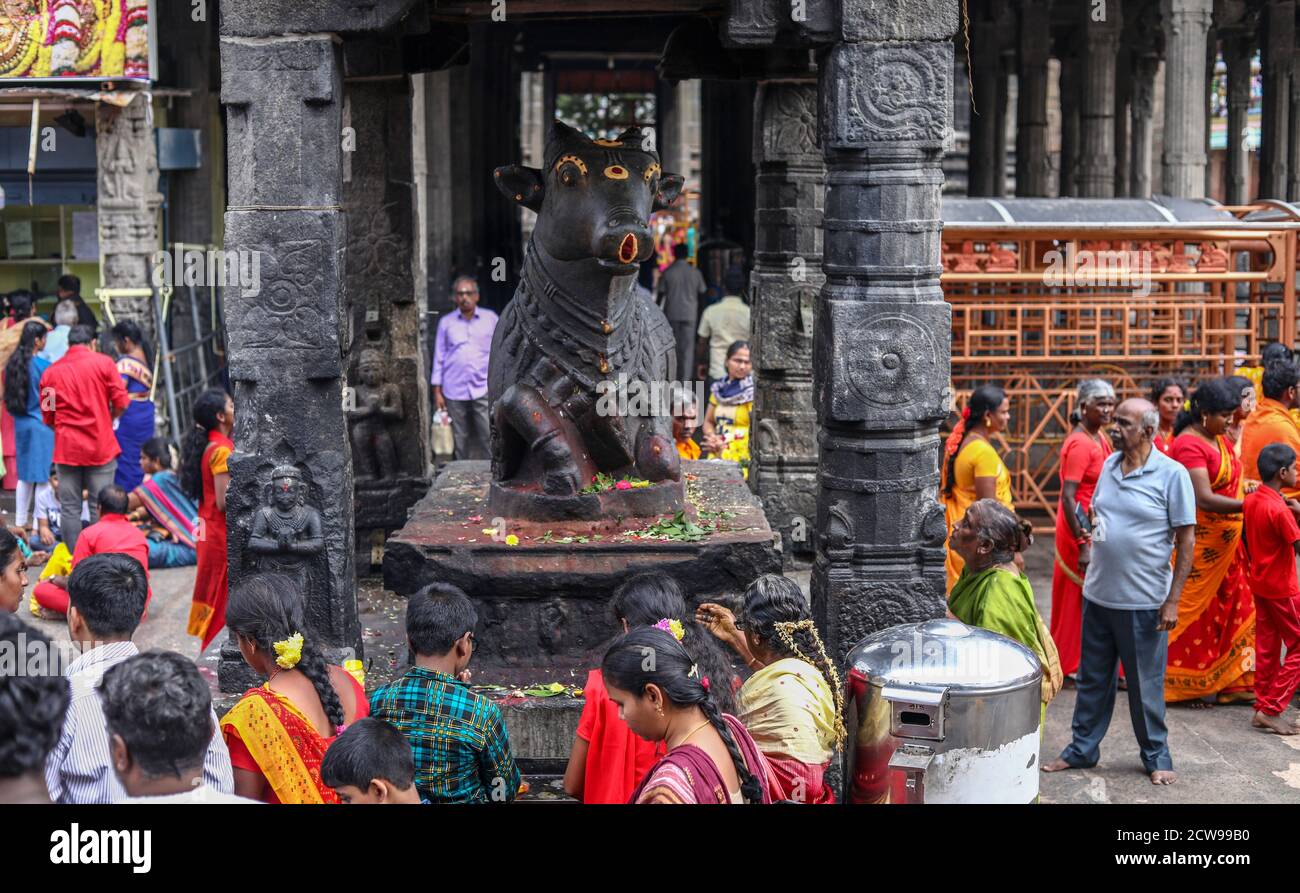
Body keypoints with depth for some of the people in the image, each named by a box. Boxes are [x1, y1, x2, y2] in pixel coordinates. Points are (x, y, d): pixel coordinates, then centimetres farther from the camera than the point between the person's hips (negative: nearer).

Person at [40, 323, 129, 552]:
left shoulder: (50, 372, 6)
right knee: (100, 508, 2)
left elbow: (48, 417, 10)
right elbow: (121, 403, -5)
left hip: (66, 448, 2)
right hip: (100, 447, -2)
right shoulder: (103, 363, -2)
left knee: (70, 508, 5)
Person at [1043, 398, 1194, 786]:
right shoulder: (1109, 464, 6)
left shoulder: (1172, 474, -12)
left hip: (1144, 601, -5)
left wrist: (1173, 601, -13)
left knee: (1145, 685, 7)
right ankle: (1082, 749, 26)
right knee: (1092, 678, 14)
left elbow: (1186, 540, -11)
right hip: (1098, 594, 6)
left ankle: (1156, 757, 23)